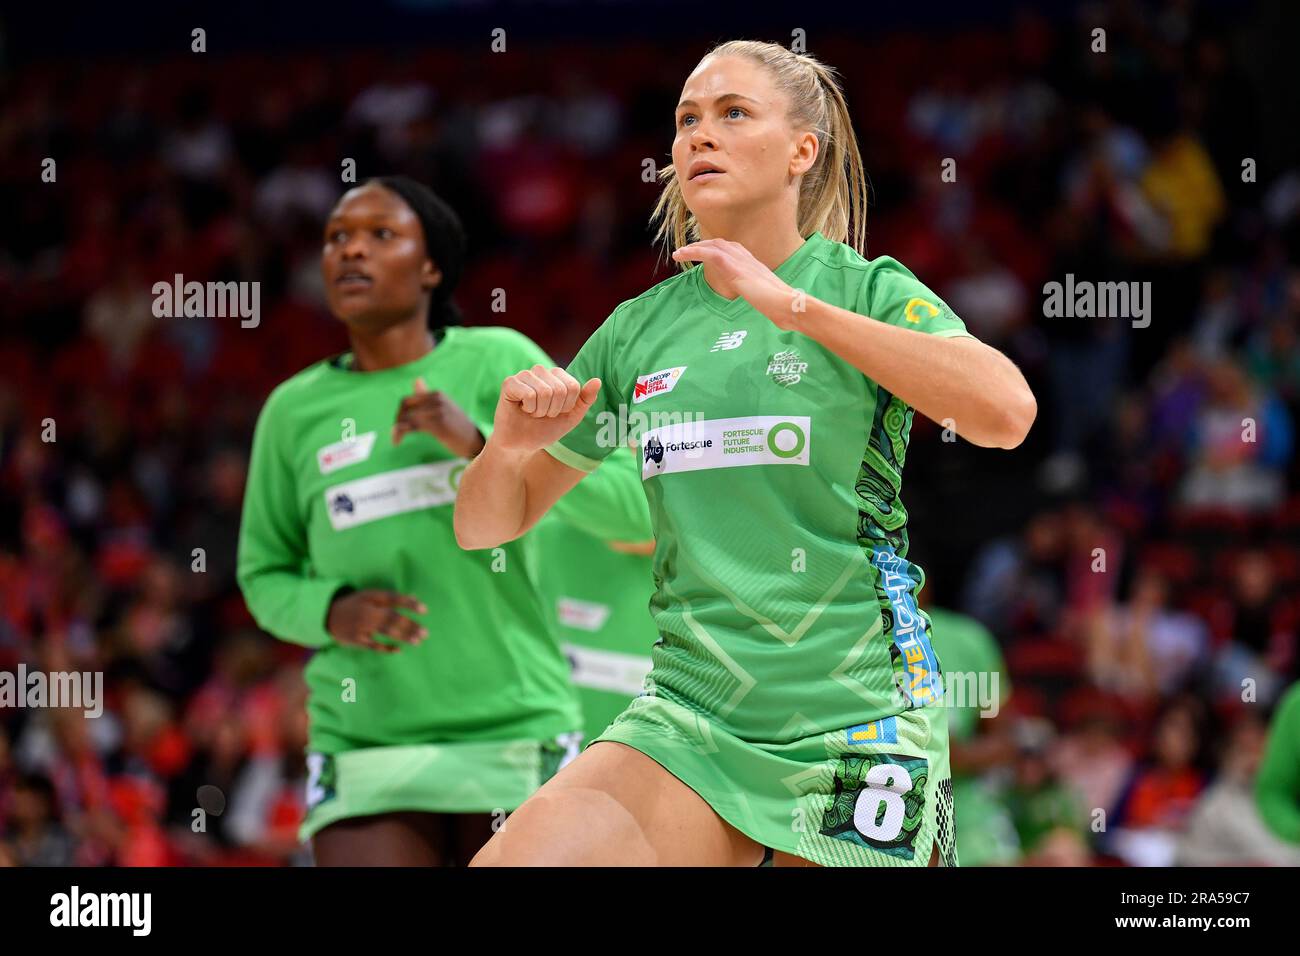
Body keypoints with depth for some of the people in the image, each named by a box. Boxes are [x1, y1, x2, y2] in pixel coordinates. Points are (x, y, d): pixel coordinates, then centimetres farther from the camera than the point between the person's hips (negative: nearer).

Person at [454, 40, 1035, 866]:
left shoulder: (866, 290, 0)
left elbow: (1007, 412, -21)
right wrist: (508, 444, -7)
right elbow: (486, 525, 18)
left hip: (853, 726, -3)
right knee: (510, 861, -21)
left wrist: (794, 304, -20)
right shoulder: (640, 328, 11)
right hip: (688, 726, 3)